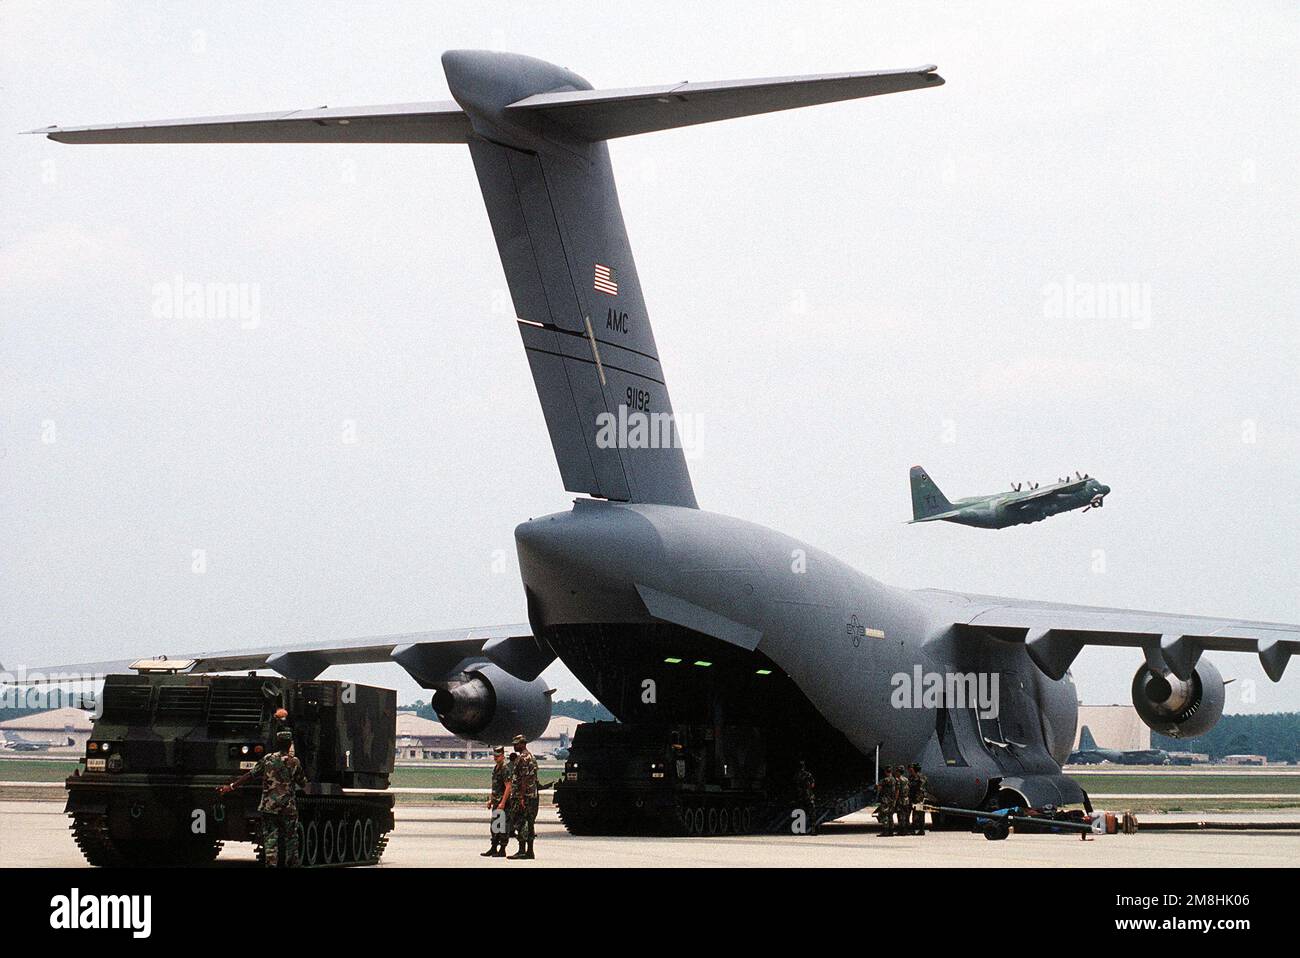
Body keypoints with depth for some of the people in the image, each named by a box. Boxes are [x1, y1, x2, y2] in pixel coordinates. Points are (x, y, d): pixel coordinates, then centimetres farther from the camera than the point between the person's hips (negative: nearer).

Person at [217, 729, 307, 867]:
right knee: (291, 838, 9)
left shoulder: (267, 759, 1)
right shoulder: (294, 762, -2)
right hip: (288, 807, -1)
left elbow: (249, 775, -1)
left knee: (270, 837, 1)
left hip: (268, 805, 1)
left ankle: (271, 863, -10)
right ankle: (292, 865, 11)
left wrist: (231, 787, 3)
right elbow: (303, 784, 5)